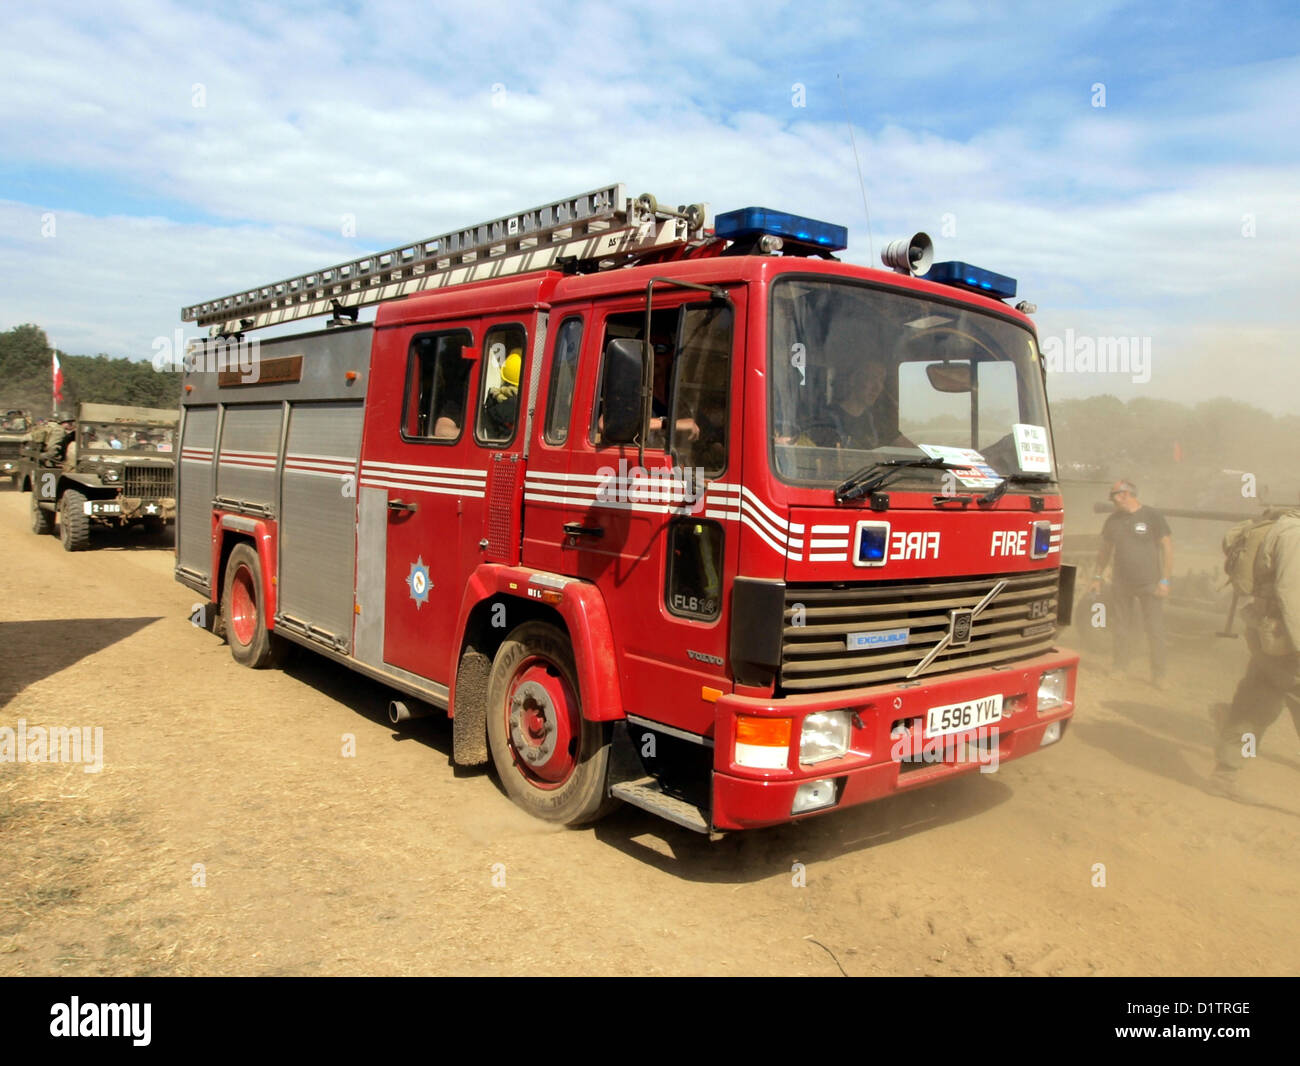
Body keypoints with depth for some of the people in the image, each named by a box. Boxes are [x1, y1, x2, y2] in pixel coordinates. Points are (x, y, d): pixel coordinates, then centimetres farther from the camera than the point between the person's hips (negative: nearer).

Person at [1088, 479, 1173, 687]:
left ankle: (1158, 675, 7)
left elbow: (1167, 547, -4)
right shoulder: (1114, 520, 9)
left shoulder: (1152, 516, -5)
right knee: (1121, 629, 9)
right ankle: (1120, 668, 20)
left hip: (1149, 584, -4)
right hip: (1121, 584, 4)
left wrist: (1165, 580, -9)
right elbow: (1105, 550, 17)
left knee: (1155, 630, -1)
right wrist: (1097, 577, 14)